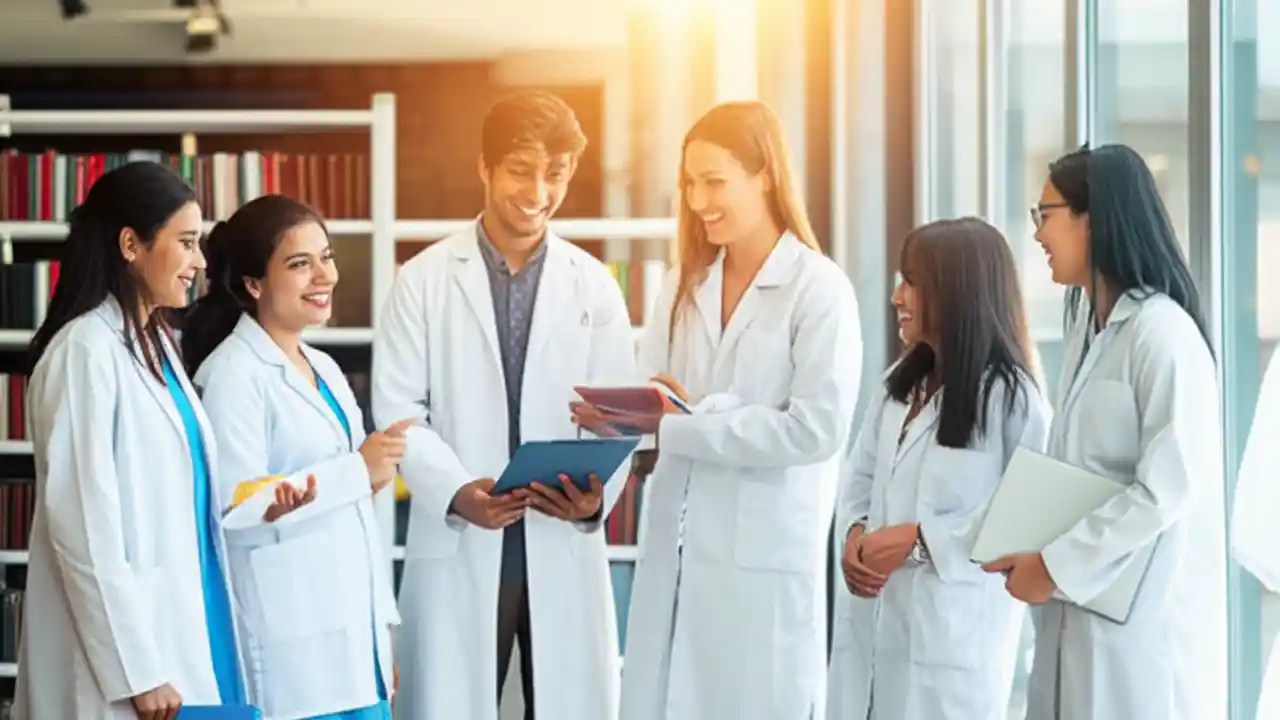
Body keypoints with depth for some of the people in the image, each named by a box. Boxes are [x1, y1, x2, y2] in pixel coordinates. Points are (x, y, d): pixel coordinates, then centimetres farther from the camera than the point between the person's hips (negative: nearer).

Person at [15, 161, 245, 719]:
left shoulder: (155, 344, 13)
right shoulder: (86, 350, -14)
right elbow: (84, 522, -18)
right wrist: (136, 671, -19)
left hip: (179, 628, 8)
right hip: (125, 643, -8)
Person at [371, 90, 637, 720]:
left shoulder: (594, 285, 9)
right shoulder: (424, 279, 3)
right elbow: (397, 410, -2)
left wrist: (598, 495, -16)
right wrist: (455, 492, -19)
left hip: (565, 548, 2)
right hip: (456, 547, -2)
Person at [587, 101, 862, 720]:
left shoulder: (820, 289, -6)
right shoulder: (686, 284, 13)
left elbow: (817, 428, -16)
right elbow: (653, 396, 8)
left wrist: (681, 424, -17)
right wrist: (623, 413, -17)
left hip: (764, 558, -5)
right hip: (675, 547, 5)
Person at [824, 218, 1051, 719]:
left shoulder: (1011, 395, -10)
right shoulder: (899, 383, 14)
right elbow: (861, 476, 16)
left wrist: (919, 538, -17)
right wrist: (854, 535, -5)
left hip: (953, 627, -6)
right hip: (873, 617, 7)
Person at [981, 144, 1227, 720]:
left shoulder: (1163, 332, -14)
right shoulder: (1087, 325, 11)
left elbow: (1169, 489, -19)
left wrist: (1055, 566, -14)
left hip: (1143, 612, -8)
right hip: (1081, 602, 8)